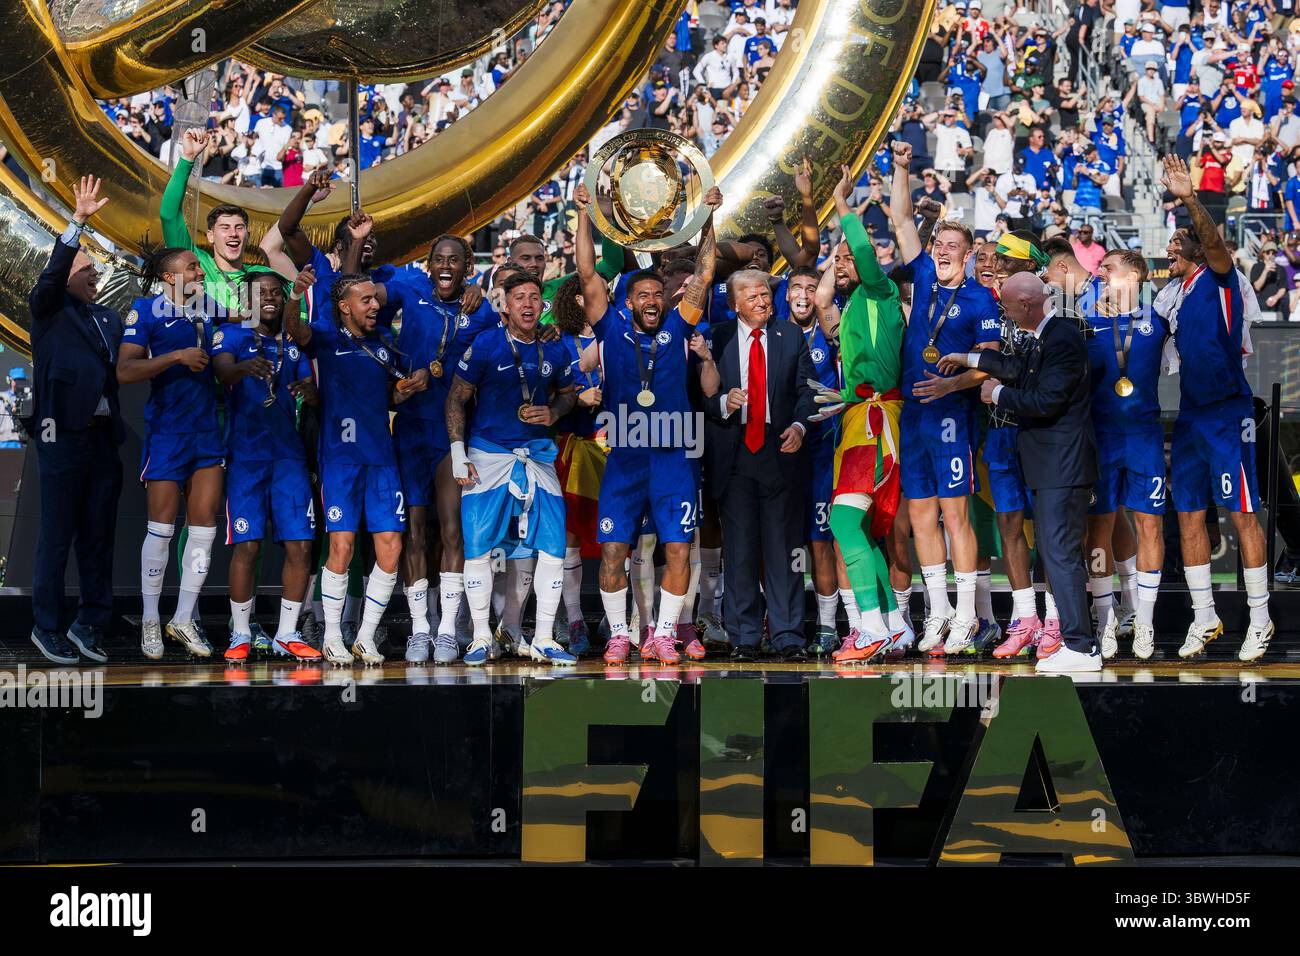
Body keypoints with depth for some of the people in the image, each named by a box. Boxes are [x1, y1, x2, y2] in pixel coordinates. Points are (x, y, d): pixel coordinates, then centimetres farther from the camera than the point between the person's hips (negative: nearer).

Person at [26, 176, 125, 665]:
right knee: (57, 536, -1)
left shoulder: (110, 318, 18)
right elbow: (53, 273, -15)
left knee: (98, 535, 7)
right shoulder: (50, 310, 3)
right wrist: (78, 221, -22)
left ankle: (91, 624, 13)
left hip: (105, 437, 5)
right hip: (63, 435, -5)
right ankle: (46, 627, 6)